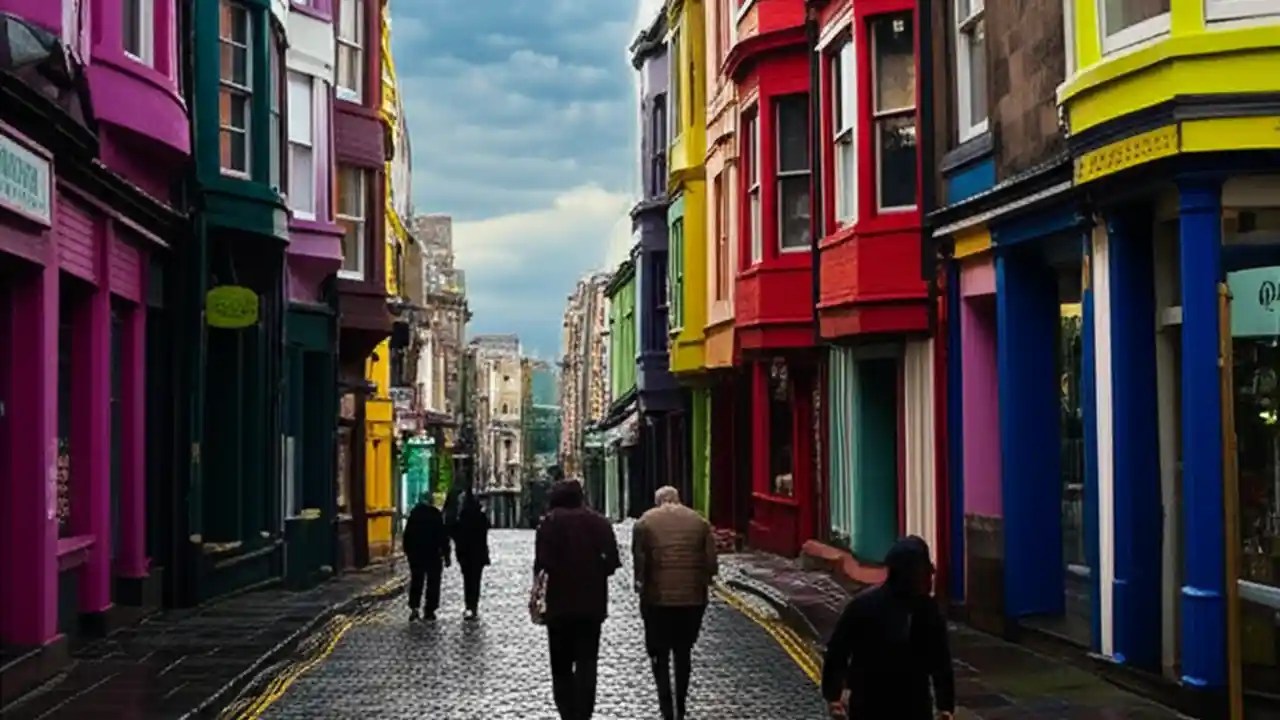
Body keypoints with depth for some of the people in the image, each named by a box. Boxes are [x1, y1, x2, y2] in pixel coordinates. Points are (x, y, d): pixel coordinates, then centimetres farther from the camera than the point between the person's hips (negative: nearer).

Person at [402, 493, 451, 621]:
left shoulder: (414, 514, 0)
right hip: (433, 554, -2)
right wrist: (446, 555, -2)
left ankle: (414, 607, -5)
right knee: (433, 582, 6)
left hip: (416, 553, 3)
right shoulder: (436, 514, -8)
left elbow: (407, 535, 3)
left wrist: (407, 551, 11)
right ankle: (430, 611, 4)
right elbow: (443, 536, -7)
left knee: (416, 581, 11)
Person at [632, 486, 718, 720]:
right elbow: (712, 563, -1)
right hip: (693, 598, 2)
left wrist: (640, 583, 6)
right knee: (684, 652, 19)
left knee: (660, 656, 9)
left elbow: (639, 560, -7)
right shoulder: (699, 522, 4)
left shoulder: (645, 522, -1)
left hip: (657, 598, -2)